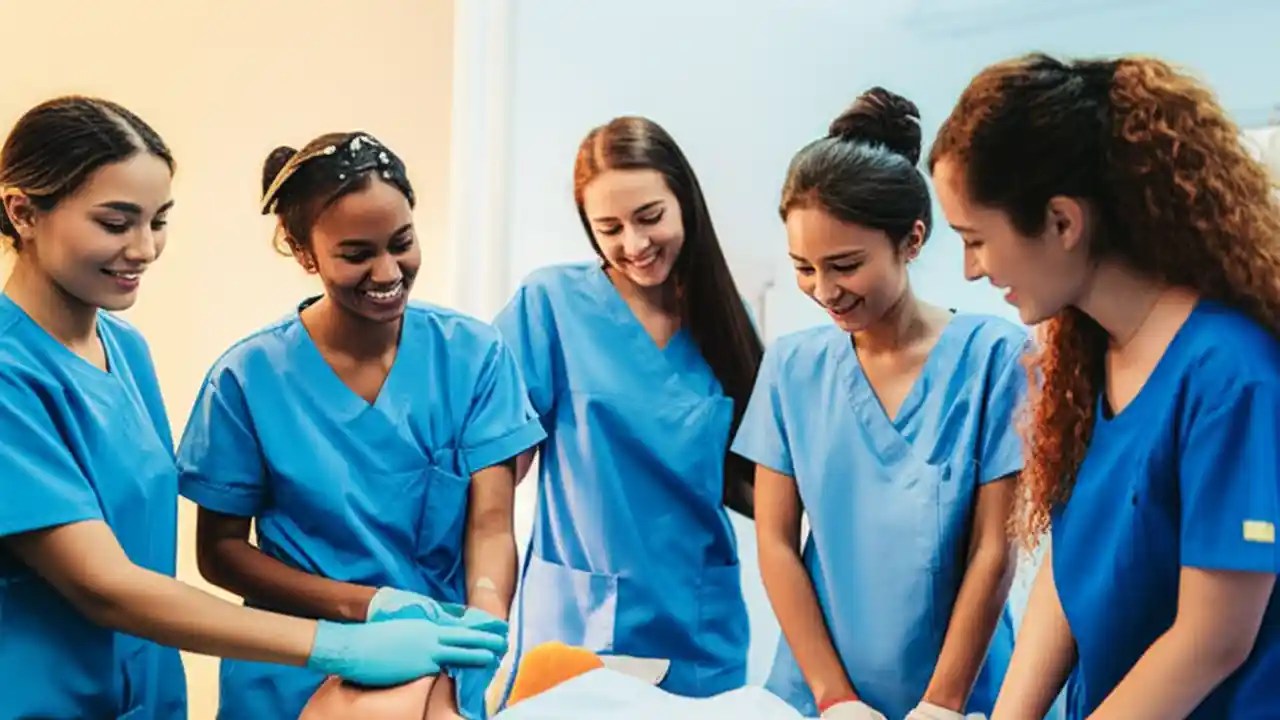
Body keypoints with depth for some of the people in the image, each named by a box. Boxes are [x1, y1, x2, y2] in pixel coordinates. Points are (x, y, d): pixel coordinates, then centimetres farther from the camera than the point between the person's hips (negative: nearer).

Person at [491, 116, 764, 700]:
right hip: (580, 622, -3)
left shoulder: (725, 321, 3)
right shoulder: (552, 302, -8)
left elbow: (740, 481, 10)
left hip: (701, 627, 3)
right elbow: (501, 464, -6)